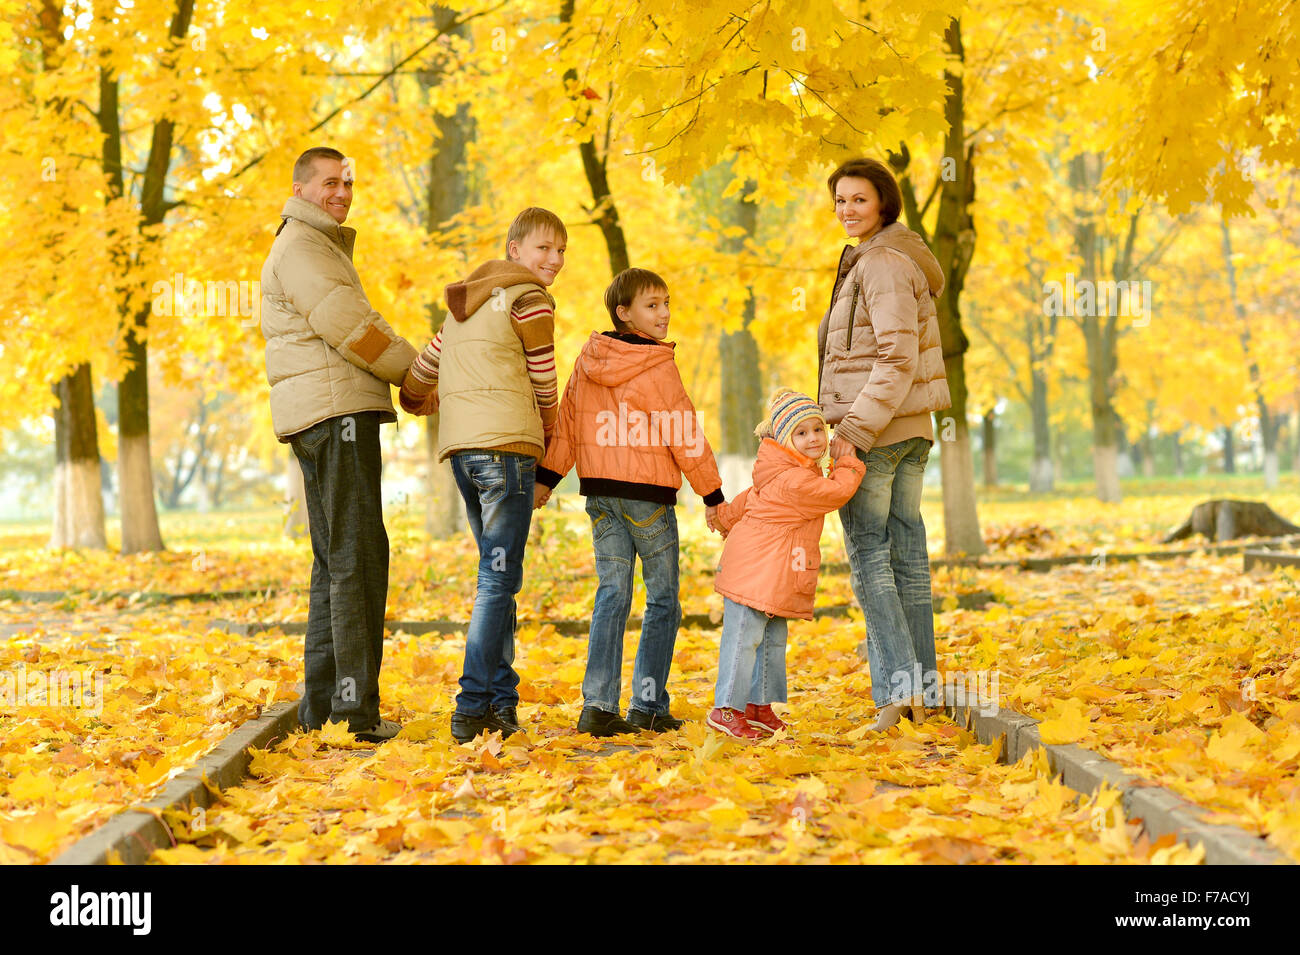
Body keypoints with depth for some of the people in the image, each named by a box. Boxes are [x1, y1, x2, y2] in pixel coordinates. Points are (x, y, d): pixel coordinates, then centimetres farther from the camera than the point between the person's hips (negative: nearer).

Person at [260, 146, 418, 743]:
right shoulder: (300, 246, -7)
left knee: (335, 561, 12)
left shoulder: (321, 247, 26)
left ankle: (321, 703, 14)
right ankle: (357, 709, -14)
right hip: (336, 410, -11)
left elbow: (350, 330, 22)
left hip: (330, 418, 11)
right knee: (358, 558, -12)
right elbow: (346, 325, -15)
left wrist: (402, 370, 5)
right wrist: (414, 369, -4)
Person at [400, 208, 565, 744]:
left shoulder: (464, 303, 21)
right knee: (499, 578, -8)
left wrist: (418, 400, 49)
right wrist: (548, 437, 20)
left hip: (460, 448, 8)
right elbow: (543, 384, 2)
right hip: (505, 443, -8)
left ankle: (501, 699, 14)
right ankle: (473, 708, -13)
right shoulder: (529, 299, -3)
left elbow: (423, 369, 28)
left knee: (497, 574, 15)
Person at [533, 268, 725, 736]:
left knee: (611, 595, 7)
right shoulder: (658, 369, -11)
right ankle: (648, 705, 5)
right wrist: (713, 495, 0)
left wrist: (547, 477, 18)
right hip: (647, 493, -6)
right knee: (663, 599, 6)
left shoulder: (587, 362, 7)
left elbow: (566, 422, 11)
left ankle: (598, 705, 0)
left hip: (600, 491, 6)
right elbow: (685, 435, -7)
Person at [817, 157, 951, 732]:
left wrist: (855, 429, -24)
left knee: (868, 554, -6)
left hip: (874, 427, -10)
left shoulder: (881, 264, -15)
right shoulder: (896, 259, 17)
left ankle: (897, 683, -7)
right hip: (913, 427, 10)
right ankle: (920, 683, 16)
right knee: (907, 550, 11)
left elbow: (898, 357, -23)